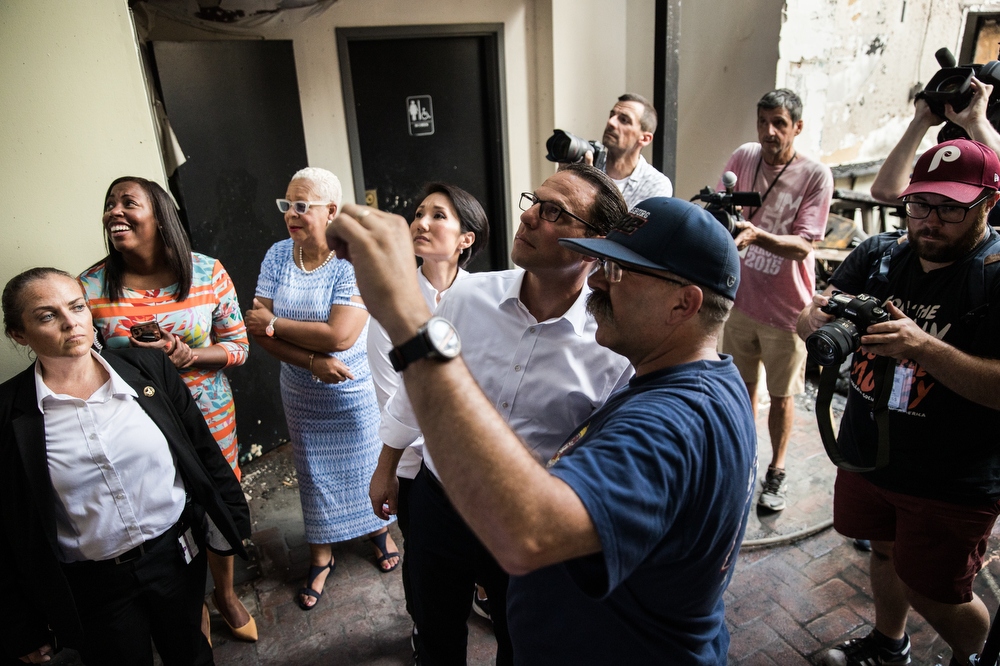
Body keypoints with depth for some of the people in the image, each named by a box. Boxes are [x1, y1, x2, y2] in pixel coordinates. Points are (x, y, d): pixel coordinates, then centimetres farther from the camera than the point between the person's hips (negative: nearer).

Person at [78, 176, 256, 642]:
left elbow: (237, 346, -4)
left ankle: (226, 594, 46)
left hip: (209, 415, 1)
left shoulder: (208, 273, -8)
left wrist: (185, 355, -21)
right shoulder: (90, 288, -9)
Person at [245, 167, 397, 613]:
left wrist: (274, 323, -19)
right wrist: (312, 360, -22)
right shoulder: (277, 256, -4)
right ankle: (322, 555, 37)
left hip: (353, 390, -4)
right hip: (301, 392, 4)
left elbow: (339, 336, -29)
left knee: (365, 463, 15)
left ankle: (379, 530, 44)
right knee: (313, 471, 17)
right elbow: (258, 329, -8)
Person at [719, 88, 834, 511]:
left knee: (781, 396, 11)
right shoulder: (743, 158, -2)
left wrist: (757, 235, -38)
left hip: (786, 307, -3)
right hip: (741, 297, 3)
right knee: (742, 386, 17)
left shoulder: (815, 175, -14)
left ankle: (777, 471, 32)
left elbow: (802, 246, -20)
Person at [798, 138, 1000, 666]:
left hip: (951, 481, -4)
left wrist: (924, 348, -36)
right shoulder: (879, 253, -1)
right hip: (865, 454, 5)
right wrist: (822, 316, -26)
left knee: (933, 593, 9)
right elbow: (808, 319, -3)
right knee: (885, 550, 24)